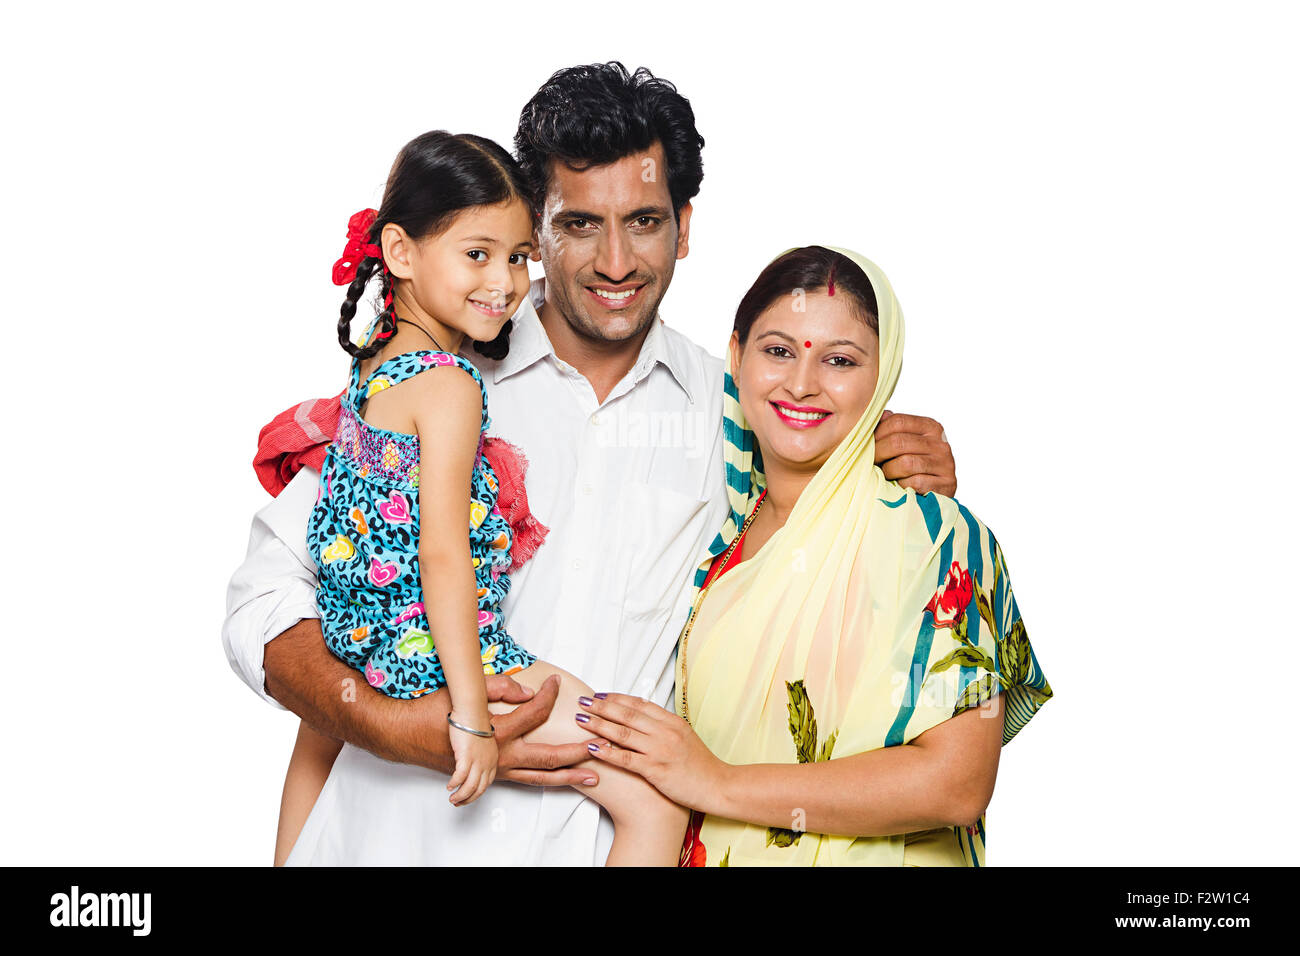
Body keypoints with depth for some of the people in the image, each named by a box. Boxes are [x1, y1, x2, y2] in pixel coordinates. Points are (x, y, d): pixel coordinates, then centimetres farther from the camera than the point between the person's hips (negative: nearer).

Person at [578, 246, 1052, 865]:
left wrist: (720, 783, -22)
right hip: (711, 854, 5)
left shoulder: (934, 537, -18)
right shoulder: (721, 537, 0)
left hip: (869, 856, -5)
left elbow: (957, 782, -24)